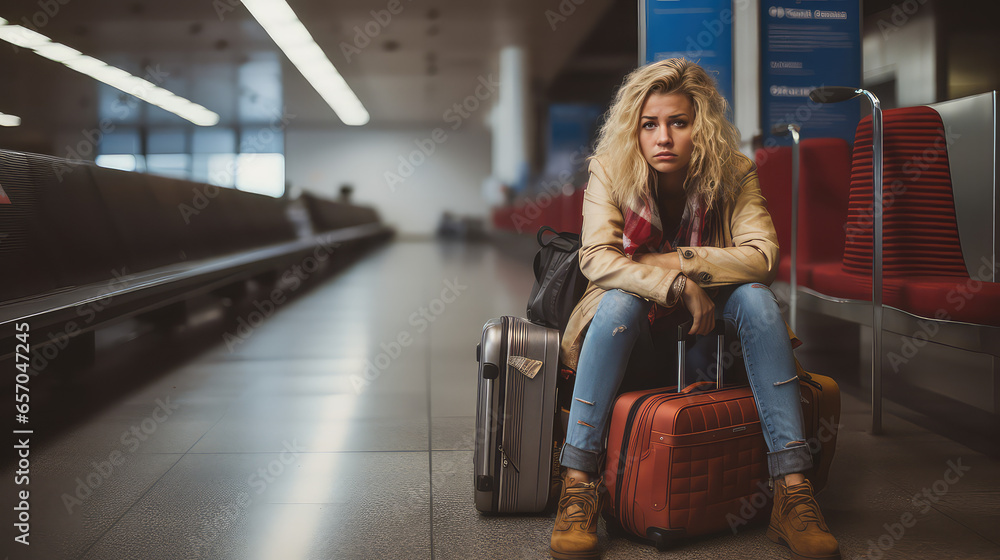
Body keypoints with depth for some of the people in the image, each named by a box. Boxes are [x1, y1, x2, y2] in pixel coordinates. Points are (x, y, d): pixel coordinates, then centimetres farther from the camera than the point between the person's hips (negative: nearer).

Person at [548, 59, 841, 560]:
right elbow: (596, 258, -21)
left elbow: (763, 255, -19)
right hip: (634, 333, -1)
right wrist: (677, 287, -31)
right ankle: (578, 484, -35)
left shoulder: (732, 174, -8)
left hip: (706, 331, 1)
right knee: (618, 302, -33)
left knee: (754, 295, -27)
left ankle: (792, 491, -32)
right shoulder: (609, 171, -9)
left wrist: (675, 261, -23)